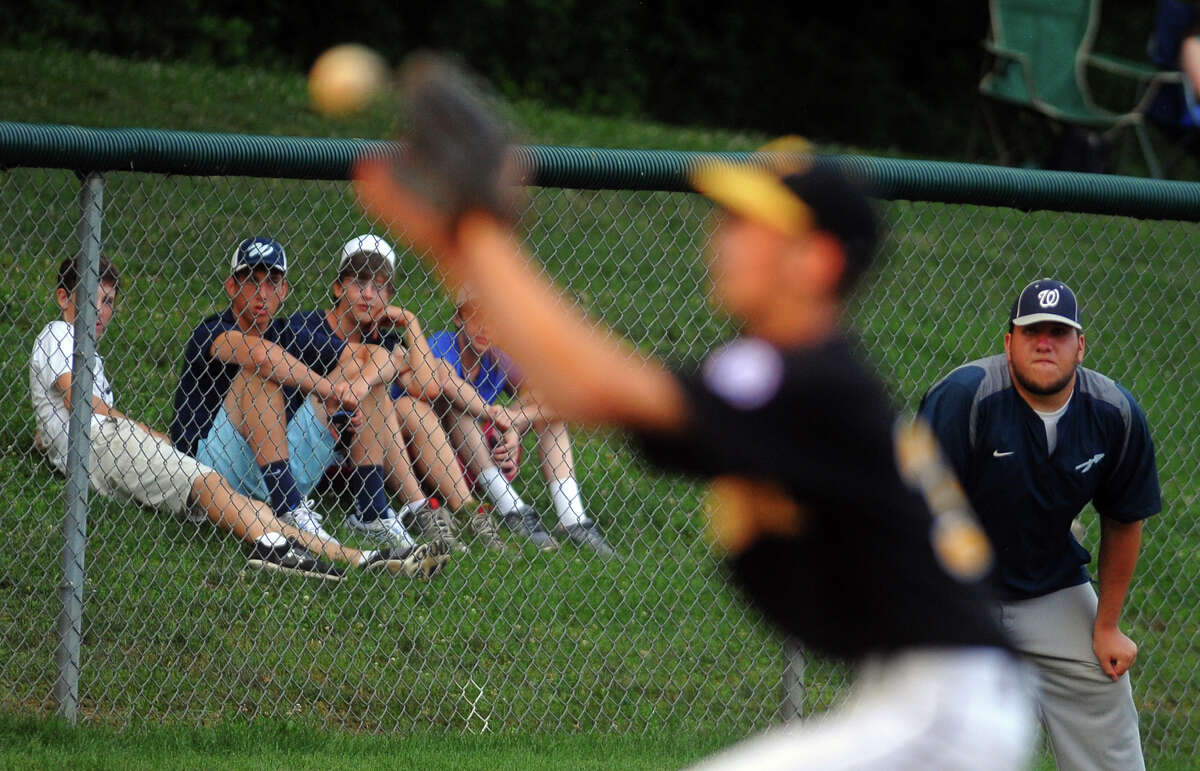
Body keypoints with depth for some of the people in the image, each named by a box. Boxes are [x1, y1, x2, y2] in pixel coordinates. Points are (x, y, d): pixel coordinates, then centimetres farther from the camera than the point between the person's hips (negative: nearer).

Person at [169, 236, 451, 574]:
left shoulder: (291, 337, 10)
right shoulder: (212, 332, -8)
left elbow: (385, 359, 5)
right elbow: (255, 351, -32)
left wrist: (356, 386, -18)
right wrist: (328, 390, -27)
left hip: (282, 471, 6)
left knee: (366, 369, 2)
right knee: (261, 369, -28)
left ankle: (372, 514, -9)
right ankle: (288, 510, -34)